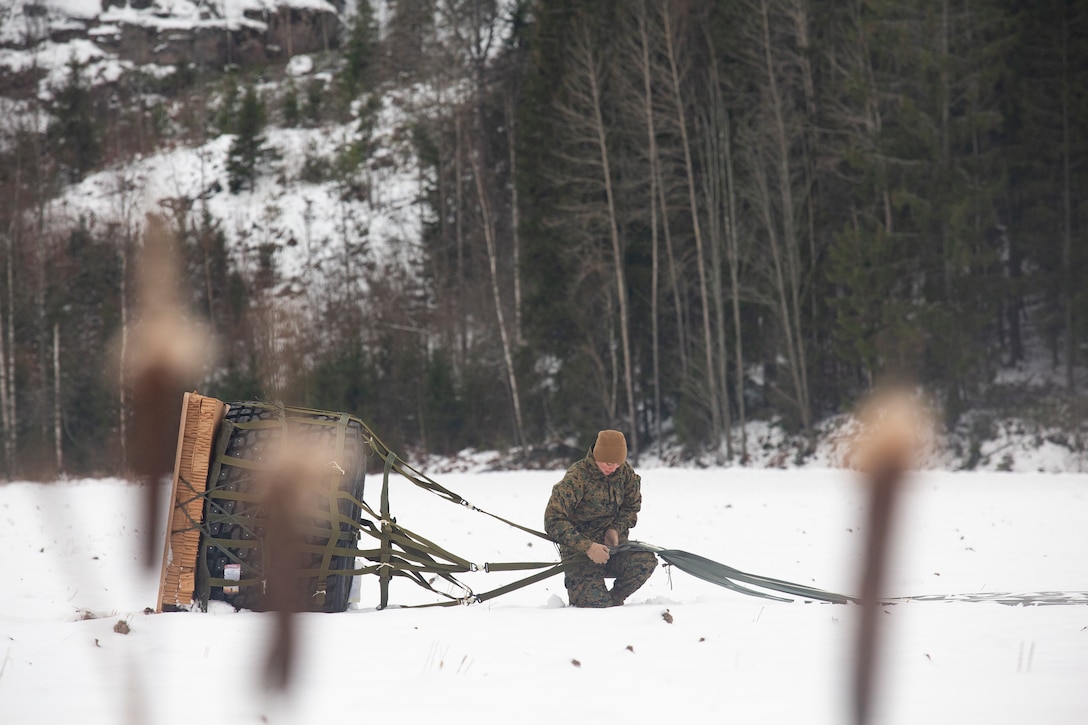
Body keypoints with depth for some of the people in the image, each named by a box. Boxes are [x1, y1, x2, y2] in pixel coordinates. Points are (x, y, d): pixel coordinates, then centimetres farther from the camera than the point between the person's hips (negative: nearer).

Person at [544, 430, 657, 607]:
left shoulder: (624, 471, -2)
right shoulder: (576, 478, -18)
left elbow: (632, 505, 14)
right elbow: (553, 521, -22)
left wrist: (616, 529, -7)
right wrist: (587, 547, -29)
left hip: (612, 545, 5)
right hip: (580, 553, -5)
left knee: (646, 561, -27)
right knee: (598, 605, -22)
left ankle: (614, 599, 3)